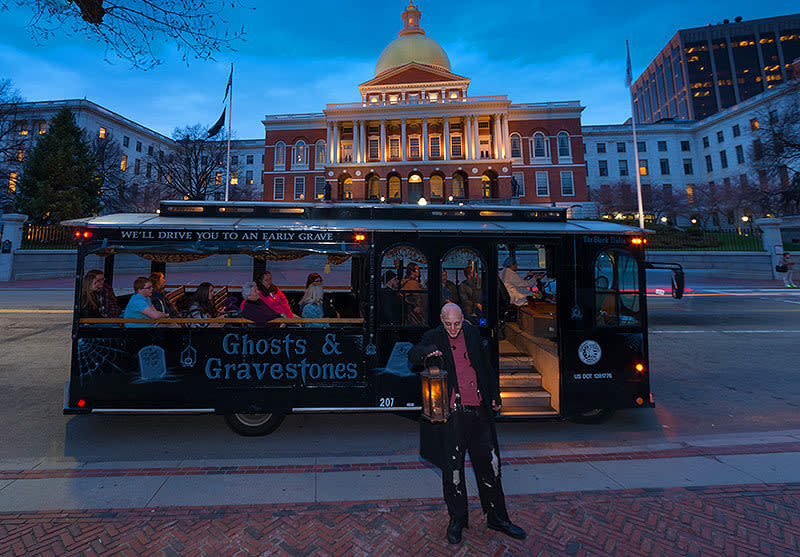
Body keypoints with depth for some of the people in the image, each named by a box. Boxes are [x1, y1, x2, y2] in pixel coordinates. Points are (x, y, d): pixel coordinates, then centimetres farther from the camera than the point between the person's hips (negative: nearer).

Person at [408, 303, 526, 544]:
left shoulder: (473, 333, 8)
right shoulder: (434, 338, -1)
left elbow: (487, 365, 16)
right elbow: (413, 354, -13)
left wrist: (495, 395, 15)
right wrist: (428, 352, -34)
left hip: (479, 410, 3)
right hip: (452, 412, -3)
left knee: (490, 463, 14)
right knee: (453, 467, 7)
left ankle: (497, 518, 34)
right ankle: (457, 520, 29)